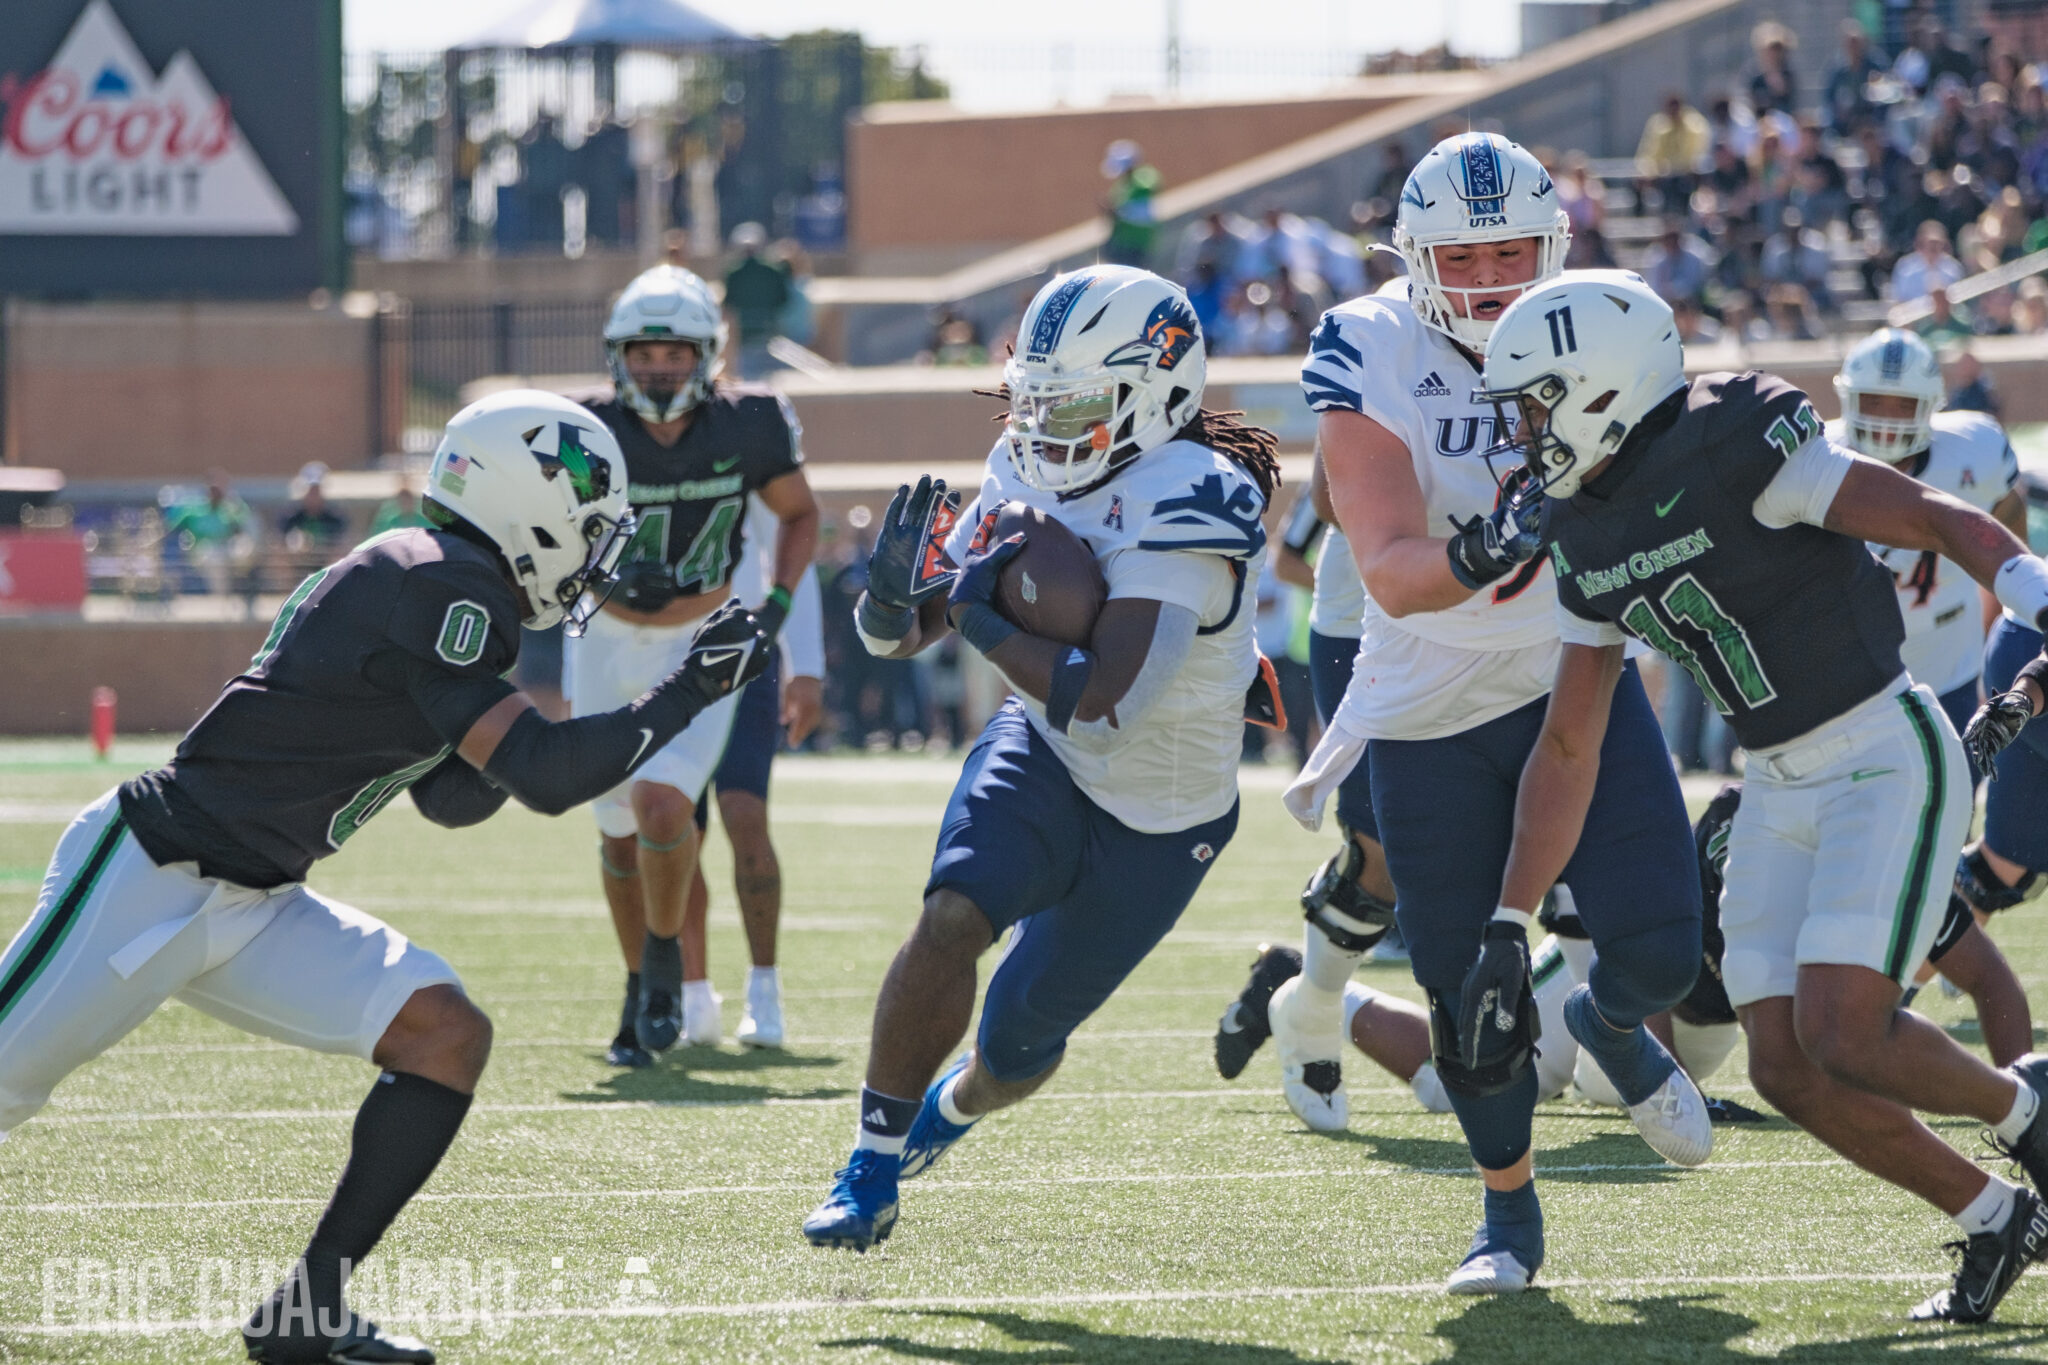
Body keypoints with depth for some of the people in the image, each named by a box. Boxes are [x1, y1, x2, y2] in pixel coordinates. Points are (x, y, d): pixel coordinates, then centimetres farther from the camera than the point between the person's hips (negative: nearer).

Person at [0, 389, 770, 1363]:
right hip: (151, 878, -9)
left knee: (445, 1035, -2)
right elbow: (543, 779, -22)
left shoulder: (440, 589, 11)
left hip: (253, 907, 9)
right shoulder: (440, 592, -19)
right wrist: (689, 691, -14)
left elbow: (454, 795, 22)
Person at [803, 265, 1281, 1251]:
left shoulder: (1179, 511, -29)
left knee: (1016, 1048, 9)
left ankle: (951, 1107, 47)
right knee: (953, 919, -26)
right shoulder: (1029, 473, -6)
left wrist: (983, 621, -28)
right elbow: (898, 634, 1)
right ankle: (871, 1172, -14)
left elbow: (1102, 711, -36)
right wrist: (897, 583, -22)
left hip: (1157, 823, -4)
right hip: (1041, 759, 4)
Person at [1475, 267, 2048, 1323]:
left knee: (1843, 1035, -19)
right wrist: (1508, 927, 11)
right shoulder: (1587, 535, 6)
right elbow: (1567, 750, 13)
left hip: (1887, 759, -8)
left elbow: (1939, 520, -18)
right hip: (1782, 790, 8)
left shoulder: (1734, 450, -18)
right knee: (1787, 1067, -2)